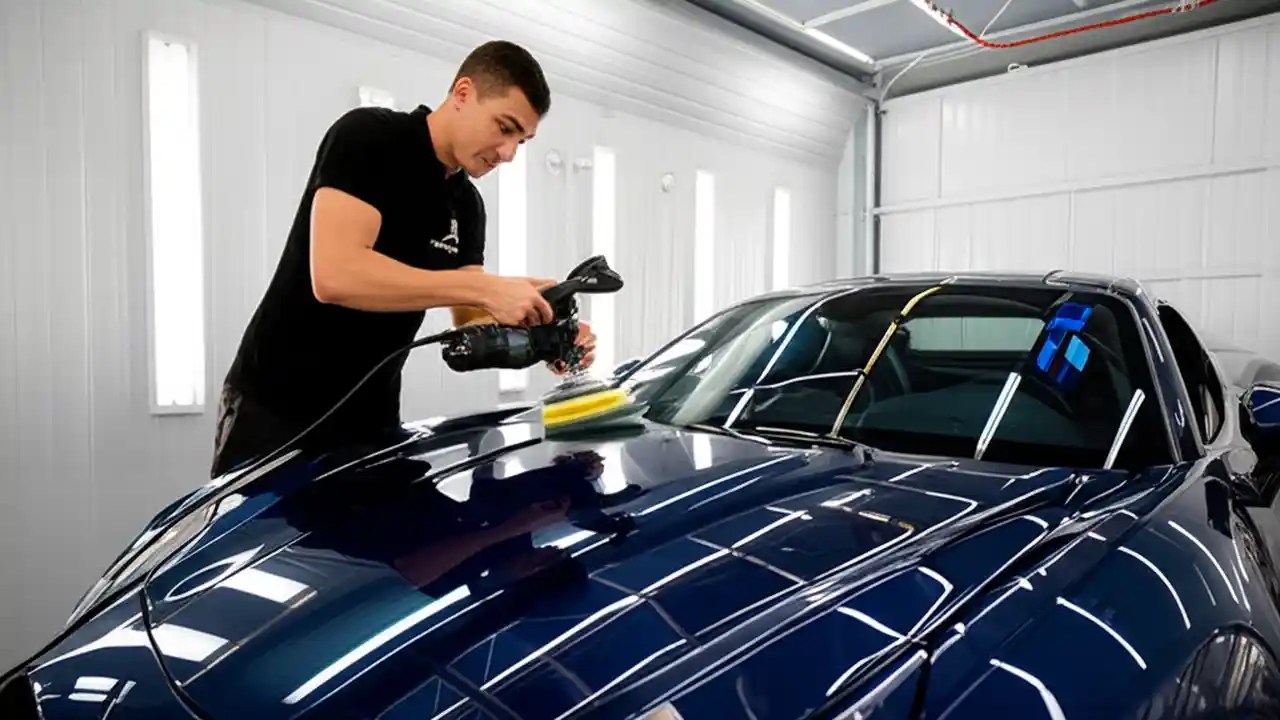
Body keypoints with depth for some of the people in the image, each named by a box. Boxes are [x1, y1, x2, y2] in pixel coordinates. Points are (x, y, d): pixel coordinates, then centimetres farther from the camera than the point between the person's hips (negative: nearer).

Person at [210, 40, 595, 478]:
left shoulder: (467, 206, 6)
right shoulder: (367, 136, -14)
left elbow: (470, 326, 3)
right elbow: (333, 274, -28)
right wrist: (487, 287, -29)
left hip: (372, 421, 7)